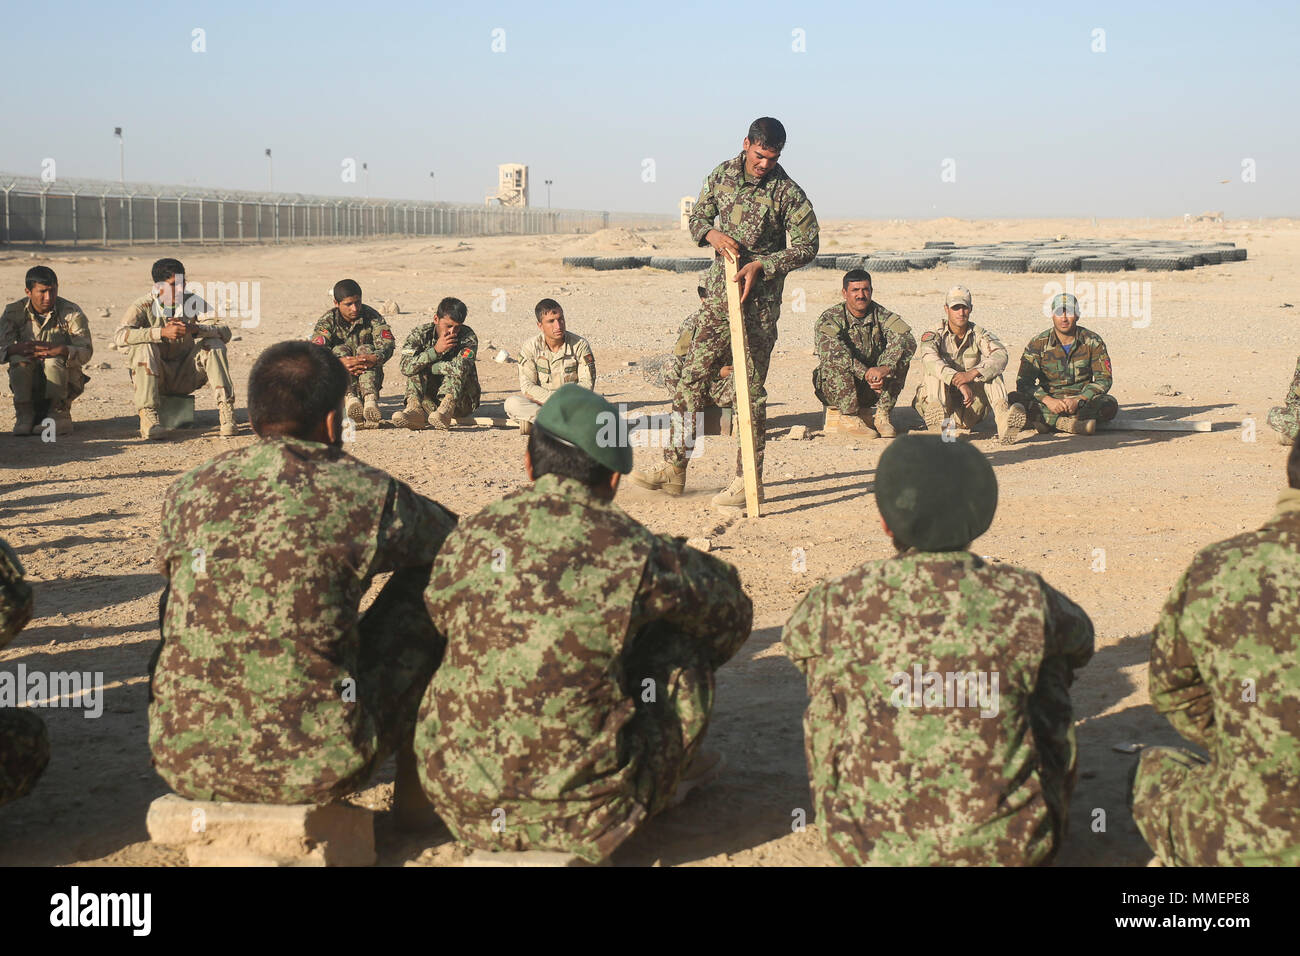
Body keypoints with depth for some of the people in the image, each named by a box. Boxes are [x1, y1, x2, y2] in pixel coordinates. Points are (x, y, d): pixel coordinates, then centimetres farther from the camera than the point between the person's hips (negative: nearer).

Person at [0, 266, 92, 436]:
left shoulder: (71, 312, -9)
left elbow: (86, 352, -16)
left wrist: (61, 350, -36)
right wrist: (17, 348, -36)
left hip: (65, 382, -1)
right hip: (27, 385, 1)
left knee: (54, 360, -31)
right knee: (19, 358, -28)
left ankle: (60, 411, -8)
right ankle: (25, 413, -11)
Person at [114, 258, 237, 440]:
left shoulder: (193, 302, -4)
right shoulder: (143, 306, -10)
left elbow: (225, 332, -15)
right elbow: (119, 336, -28)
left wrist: (195, 329, -36)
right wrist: (162, 332, -40)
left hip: (186, 378, 2)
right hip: (155, 376, -2)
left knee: (214, 344, -19)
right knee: (144, 346, -29)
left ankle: (226, 410, -27)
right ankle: (147, 416, -36)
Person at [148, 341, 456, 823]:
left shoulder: (185, 492, 5)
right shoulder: (364, 493, -6)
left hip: (183, 765, 5)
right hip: (314, 769, -4)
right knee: (423, 583, 14)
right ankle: (413, 789, 24)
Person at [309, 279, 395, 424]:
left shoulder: (371, 317, -4)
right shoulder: (327, 321, -6)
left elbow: (388, 343, -18)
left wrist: (375, 359, -42)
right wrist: (340, 362, -43)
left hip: (369, 377, 0)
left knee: (366, 349, -25)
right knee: (340, 350, -25)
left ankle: (370, 399, -50)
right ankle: (350, 398, -51)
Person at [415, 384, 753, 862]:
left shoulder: (467, 536, 0)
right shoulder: (633, 553, -9)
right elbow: (731, 612, 10)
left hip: (463, 808, 4)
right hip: (582, 820, -3)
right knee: (683, 639, 12)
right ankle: (667, 778, 33)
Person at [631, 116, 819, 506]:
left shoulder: (787, 192, -9)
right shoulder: (722, 174, 5)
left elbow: (807, 245, -6)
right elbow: (697, 218, 15)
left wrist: (761, 265, -17)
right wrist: (713, 234, -8)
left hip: (759, 301, -5)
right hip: (719, 294, 5)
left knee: (751, 389, -4)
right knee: (692, 377, 6)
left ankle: (749, 480, 3)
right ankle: (674, 468, 14)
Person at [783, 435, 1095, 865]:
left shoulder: (838, 603, -11)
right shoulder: (1024, 598, -10)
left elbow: (796, 639, 15)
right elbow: (1081, 641, 15)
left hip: (868, 843, 0)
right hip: (1009, 842, 0)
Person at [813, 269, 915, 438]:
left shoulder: (880, 315, -2)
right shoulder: (829, 319, -12)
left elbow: (907, 340, -18)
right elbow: (831, 350, -31)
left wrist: (885, 368, -36)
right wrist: (866, 373, -40)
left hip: (870, 391, 3)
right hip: (834, 390, -3)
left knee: (901, 356, -16)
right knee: (836, 363, -33)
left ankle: (882, 415, -13)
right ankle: (849, 417, -21)